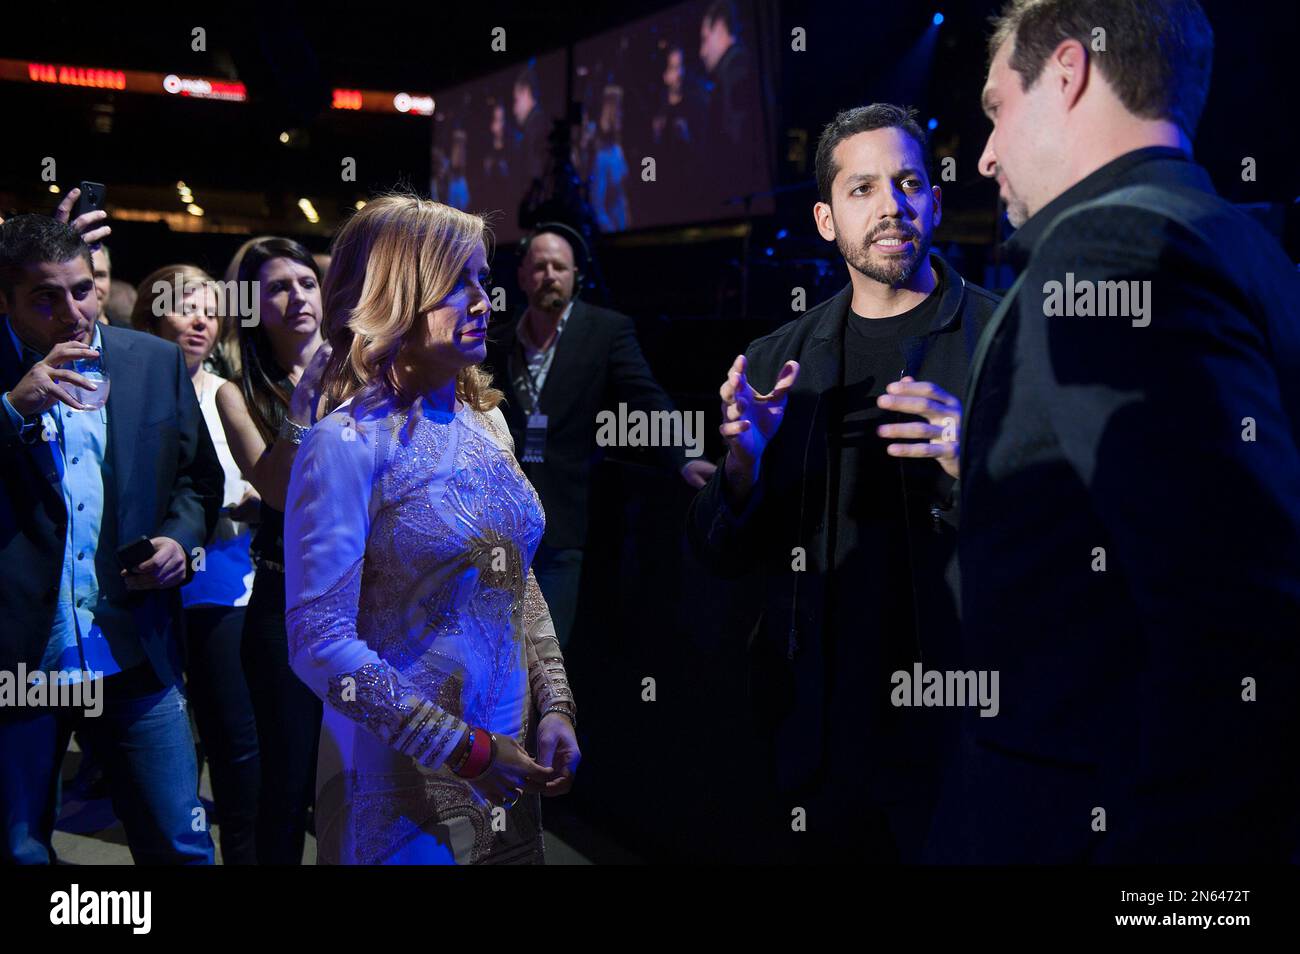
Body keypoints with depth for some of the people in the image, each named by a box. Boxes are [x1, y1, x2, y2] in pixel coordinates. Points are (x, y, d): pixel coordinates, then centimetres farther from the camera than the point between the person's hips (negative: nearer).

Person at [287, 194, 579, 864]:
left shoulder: (484, 422, 5)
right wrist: (467, 749, -19)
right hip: (406, 783, -6)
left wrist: (554, 707, 1)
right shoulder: (348, 445, -15)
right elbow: (319, 641, -19)